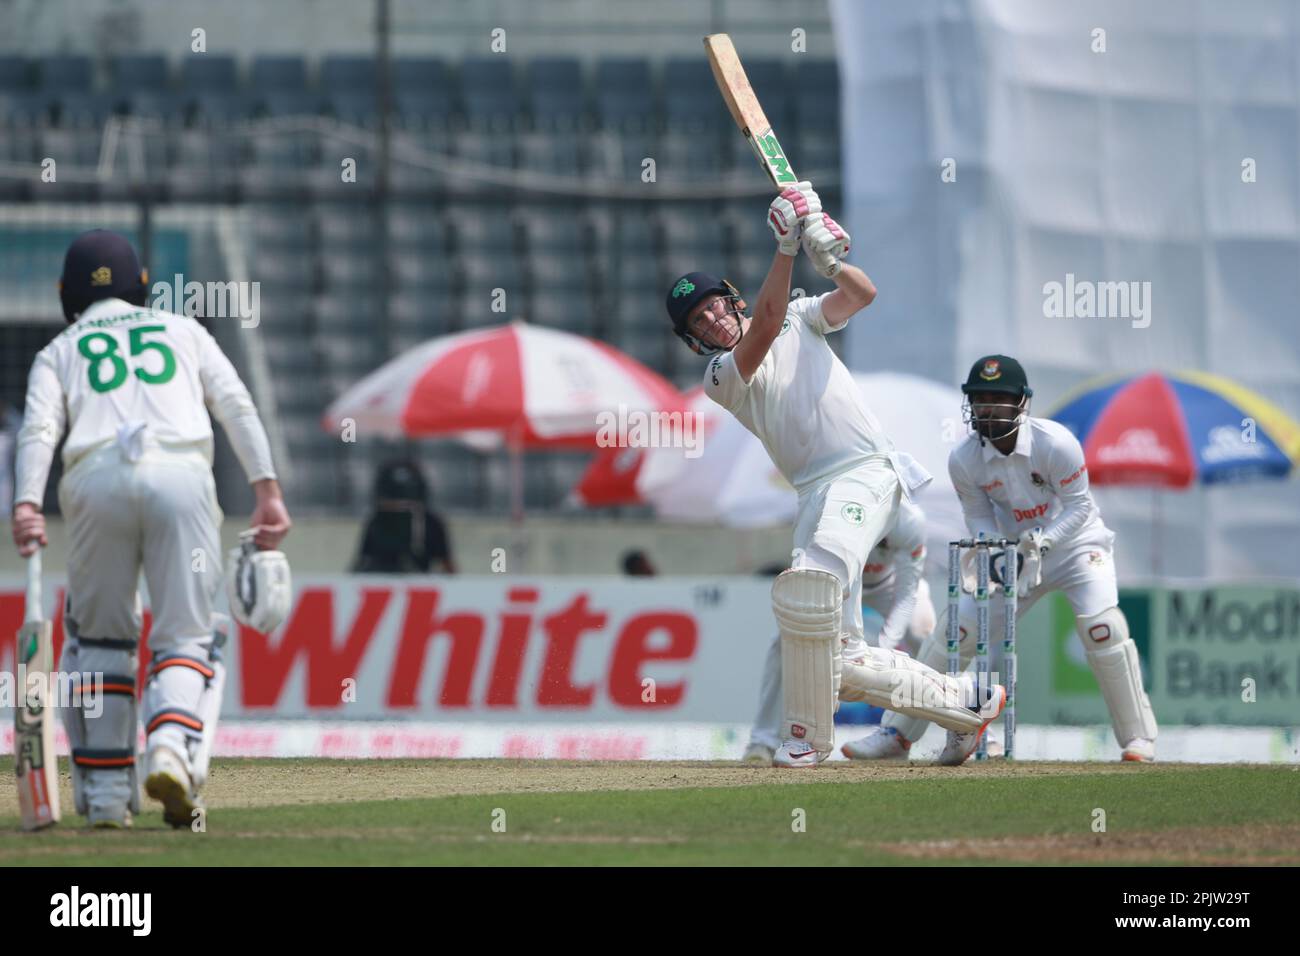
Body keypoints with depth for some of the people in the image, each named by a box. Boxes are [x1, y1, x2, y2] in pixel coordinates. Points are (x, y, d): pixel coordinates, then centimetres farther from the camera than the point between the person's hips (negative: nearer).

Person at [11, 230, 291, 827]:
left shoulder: (60, 351, 25)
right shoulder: (183, 332, 29)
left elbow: (38, 427, 5)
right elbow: (237, 406, 13)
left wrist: (26, 504, -10)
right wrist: (267, 489, 4)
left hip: (96, 479, 0)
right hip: (181, 475, 0)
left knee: (98, 636, 16)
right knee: (187, 636, 3)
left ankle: (105, 791, 10)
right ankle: (171, 748, -26)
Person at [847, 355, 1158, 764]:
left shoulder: (1054, 442, -25)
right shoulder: (963, 459, -15)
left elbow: (1078, 506, -18)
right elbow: (978, 515, -3)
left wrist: (1043, 541, -33)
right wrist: (995, 552, -22)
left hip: (1075, 542, -4)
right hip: (1016, 552, 4)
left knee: (1101, 626, -26)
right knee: (956, 631, -4)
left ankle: (1137, 736, -14)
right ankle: (897, 732, 6)